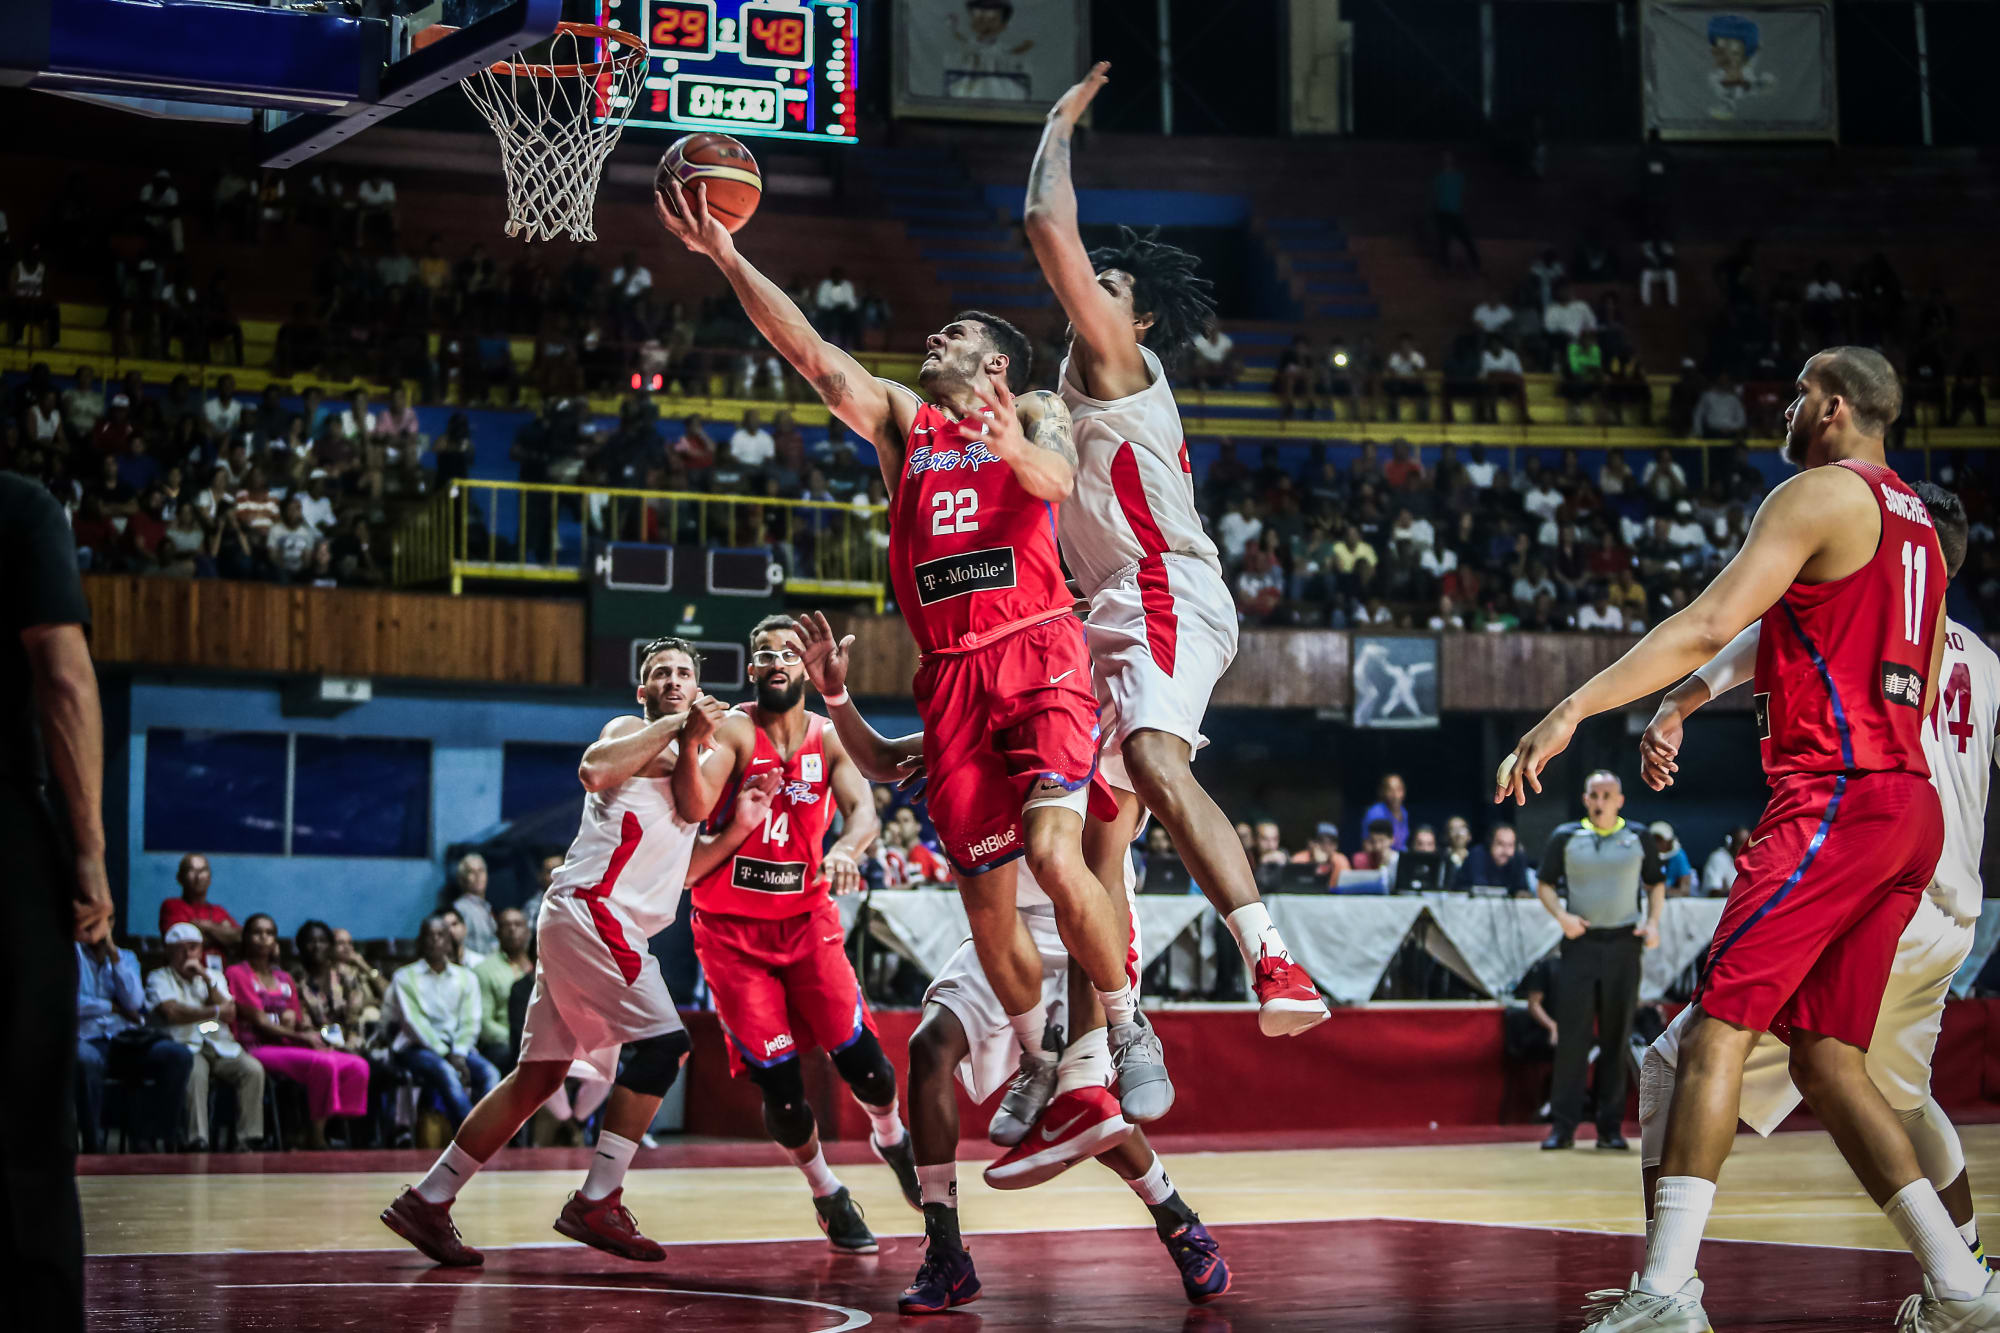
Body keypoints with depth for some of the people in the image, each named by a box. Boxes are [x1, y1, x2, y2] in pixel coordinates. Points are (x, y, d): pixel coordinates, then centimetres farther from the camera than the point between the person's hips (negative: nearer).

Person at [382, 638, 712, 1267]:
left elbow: (683, 868, 21)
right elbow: (595, 770, -23)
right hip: (590, 906, -9)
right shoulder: (629, 729, 1)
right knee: (663, 1042, -16)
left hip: (617, 928, 9)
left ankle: (427, 1201, 11)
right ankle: (596, 1203, -14)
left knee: (540, 1074, 8)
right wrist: (674, 726, -16)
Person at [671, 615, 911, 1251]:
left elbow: (862, 808, -19)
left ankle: (891, 1139, 28)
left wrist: (846, 850, -41)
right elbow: (694, 809, -27)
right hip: (732, 929, -2)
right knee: (779, 1080, -6)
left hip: (807, 918, 2)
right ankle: (828, 1196, 19)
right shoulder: (733, 732, -11)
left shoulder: (830, 740, -1)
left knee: (864, 1064, -6)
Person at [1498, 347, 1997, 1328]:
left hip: (1835, 797, -9)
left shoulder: (1821, 494, -5)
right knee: (1824, 1056, 10)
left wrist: (1572, 710, -18)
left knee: (1718, 1024, -12)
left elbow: (1708, 626, -16)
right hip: (1909, 803, 9)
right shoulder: (1916, 522, 23)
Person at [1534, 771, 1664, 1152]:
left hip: (1624, 942, 1)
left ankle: (1611, 1126, 8)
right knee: (1573, 1032, -7)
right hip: (1581, 941, -1)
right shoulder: (1565, 837, 5)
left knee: (1617, 1036, 2)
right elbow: (1545, 884, 8)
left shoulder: (1639, 838, 8)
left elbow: (1656, 884, 16)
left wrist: (1652, 922, 0)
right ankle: (1563, 1125, -4)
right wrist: (1561, 915, -10)